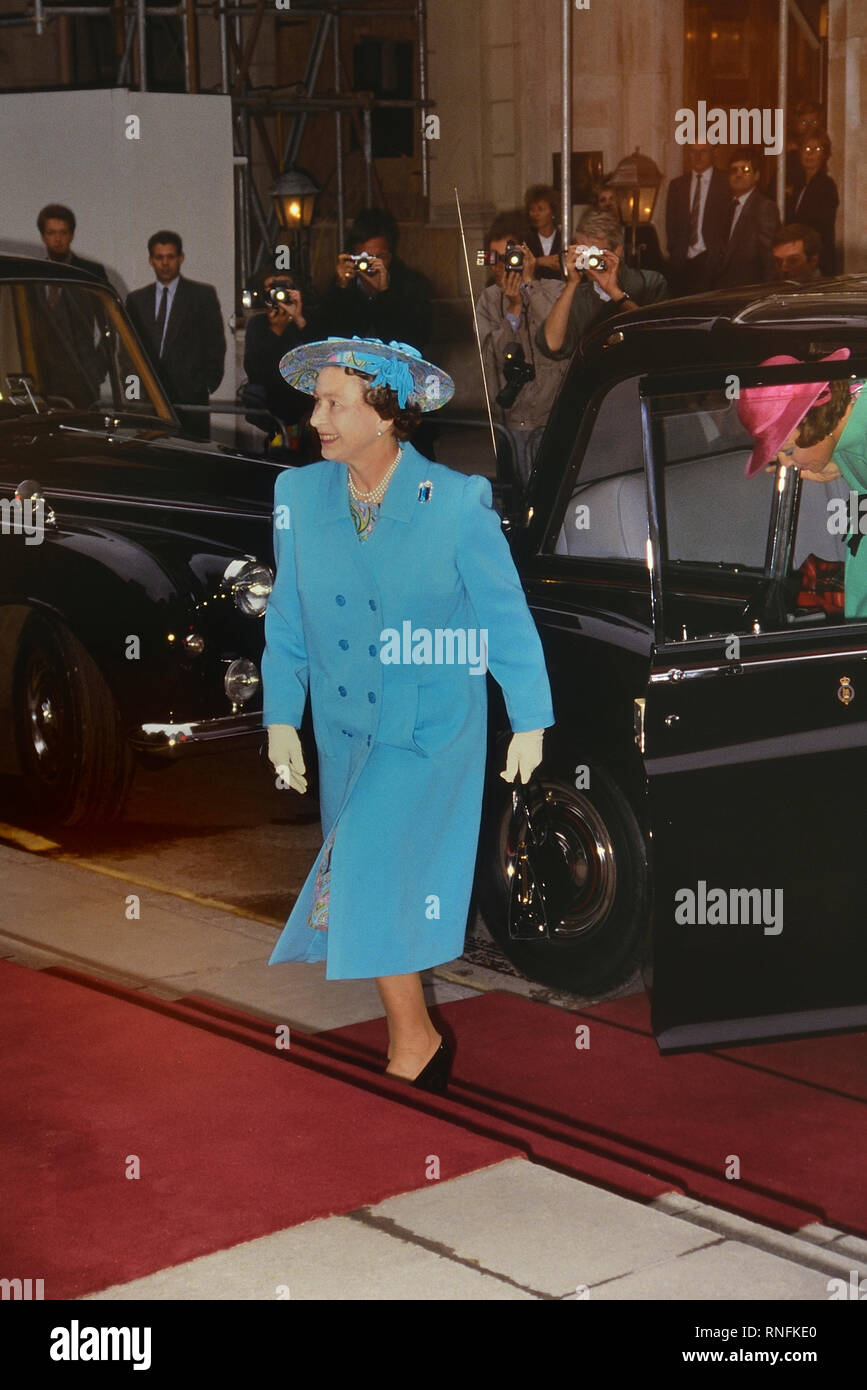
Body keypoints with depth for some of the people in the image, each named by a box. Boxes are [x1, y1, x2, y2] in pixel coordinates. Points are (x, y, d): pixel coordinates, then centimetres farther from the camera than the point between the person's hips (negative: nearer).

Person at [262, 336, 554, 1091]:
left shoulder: (455, 501, -16)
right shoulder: (300, 495, -5)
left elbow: (506, 616, -7)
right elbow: (288, 618, 5)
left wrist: (530, 723, -1)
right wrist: (282, 718, 4)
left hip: (434, 728, -5)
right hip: (347, 730, 5)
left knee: (367, 866, -19)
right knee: (374, 881, 14)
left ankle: (415, 1043, -2)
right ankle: (409, 1034, 35)